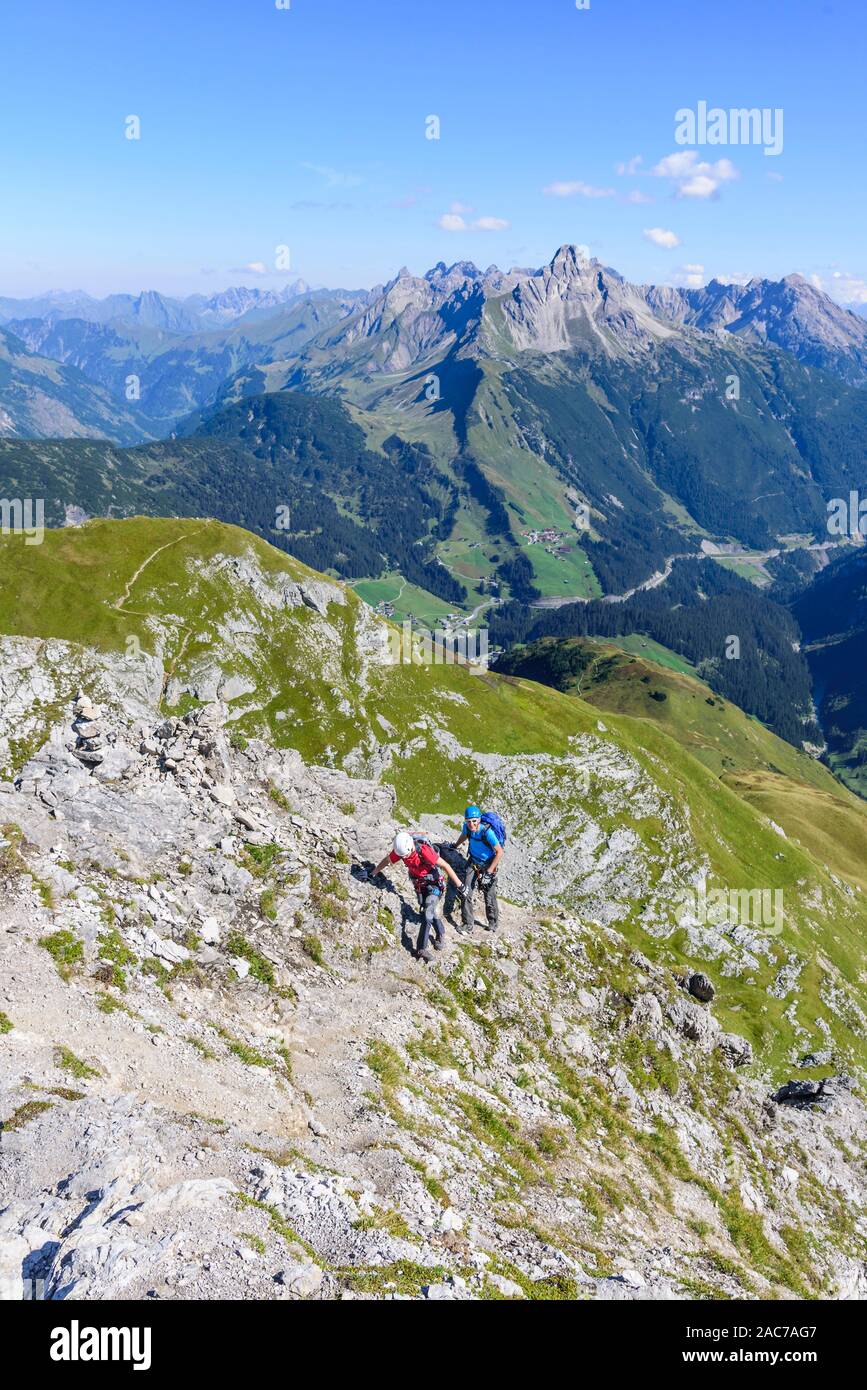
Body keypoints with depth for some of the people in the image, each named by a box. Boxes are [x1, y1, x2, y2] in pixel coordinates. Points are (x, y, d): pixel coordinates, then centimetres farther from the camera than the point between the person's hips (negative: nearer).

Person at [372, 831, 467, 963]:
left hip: (434, 883, -6)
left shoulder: (424, 850, -34)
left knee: (428, 913, -17)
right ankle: (441, 936, 36)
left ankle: (422, 949, -16)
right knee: (431, 912, 12)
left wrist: (459, 885, -26)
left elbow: (445, 865, -29)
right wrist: (373, 873, 17)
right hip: (420, 885, 6)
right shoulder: (399, 850, -16)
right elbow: (386, 860, 5)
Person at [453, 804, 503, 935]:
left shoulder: (487, 832, -31)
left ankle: (493, 922, 28)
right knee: (466, 892, -8)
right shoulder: (467, 827, -15)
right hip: (473, 863, 4)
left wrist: (489, 871, -25)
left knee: (489, 896, 3)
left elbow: (499, 852, -25)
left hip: (487, 865, -4)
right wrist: (455, 846, 31)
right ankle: (467, 924, 2)